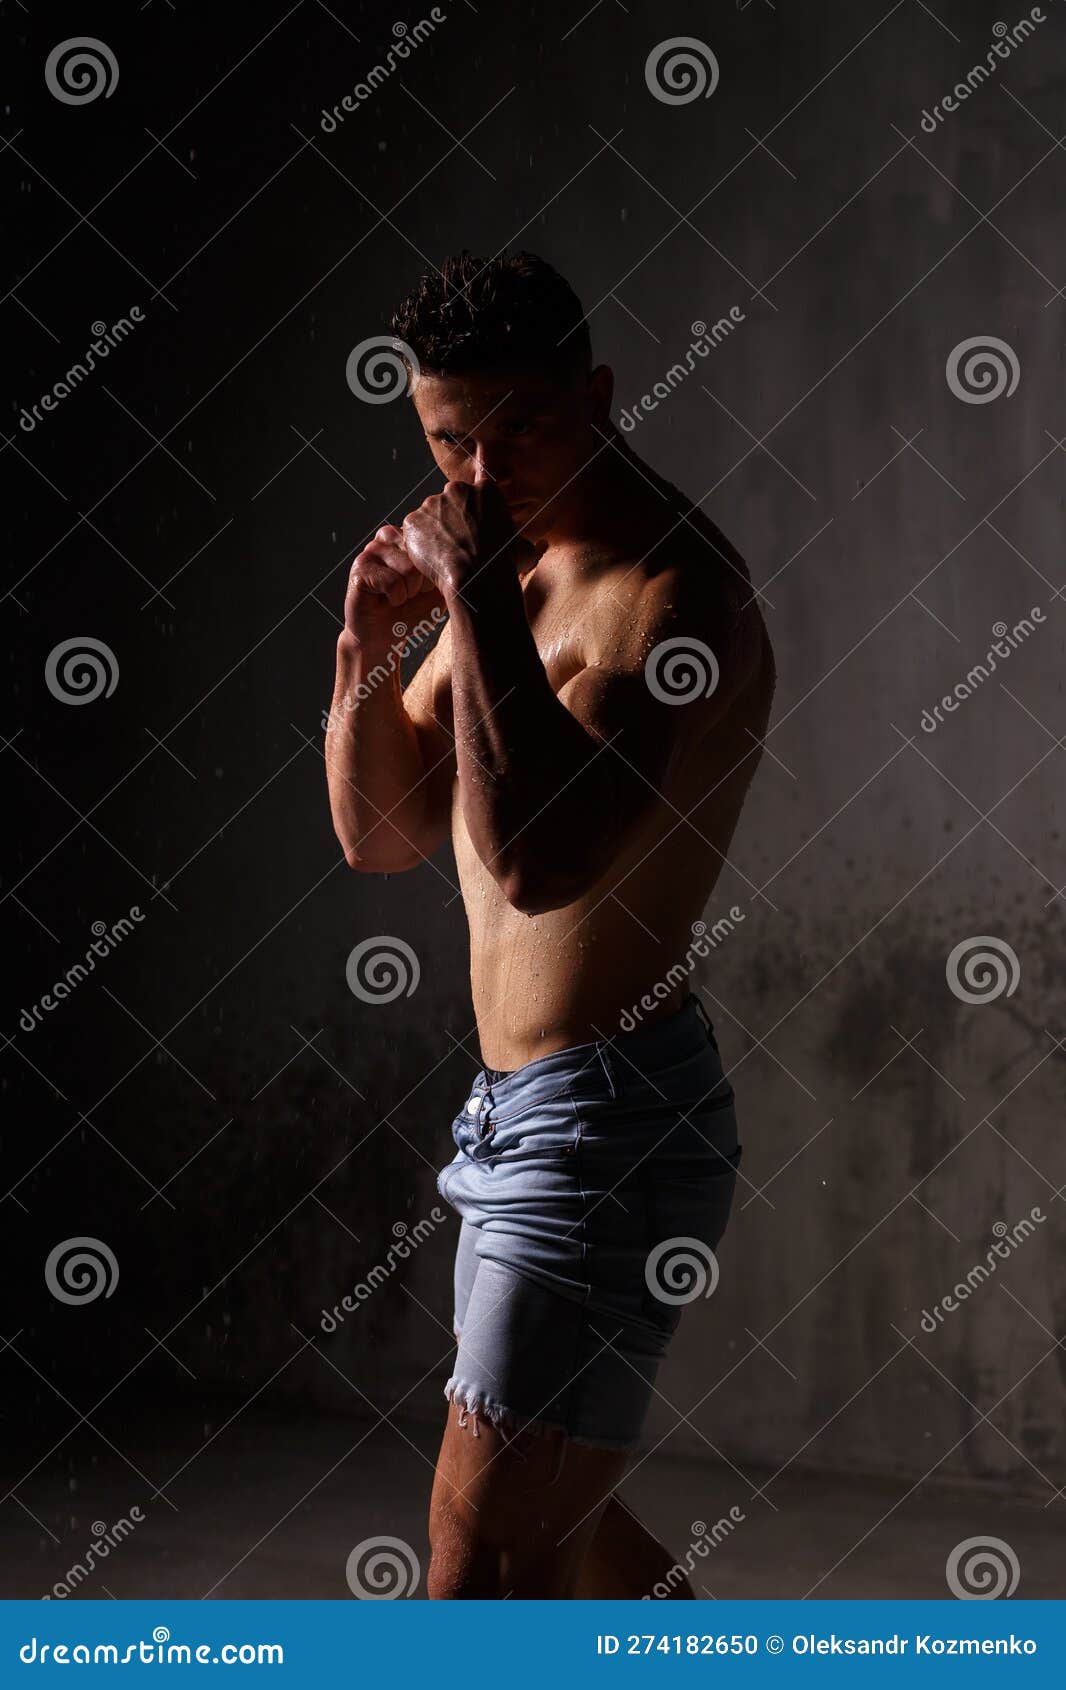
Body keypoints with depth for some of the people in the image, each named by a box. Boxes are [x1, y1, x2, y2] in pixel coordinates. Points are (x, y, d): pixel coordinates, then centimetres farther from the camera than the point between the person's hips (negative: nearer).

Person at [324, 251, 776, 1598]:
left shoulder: (676, 601, -18)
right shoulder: (513, 570, 11)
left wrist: (473, 595, -26)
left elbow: (537, 860, -31)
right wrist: (367, 645, -2)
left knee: (483, 1571, -11)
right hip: (516, 1117, 10)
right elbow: (379, 835, 14)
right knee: (552, 1513, 24)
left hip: (606, 1125, -10)